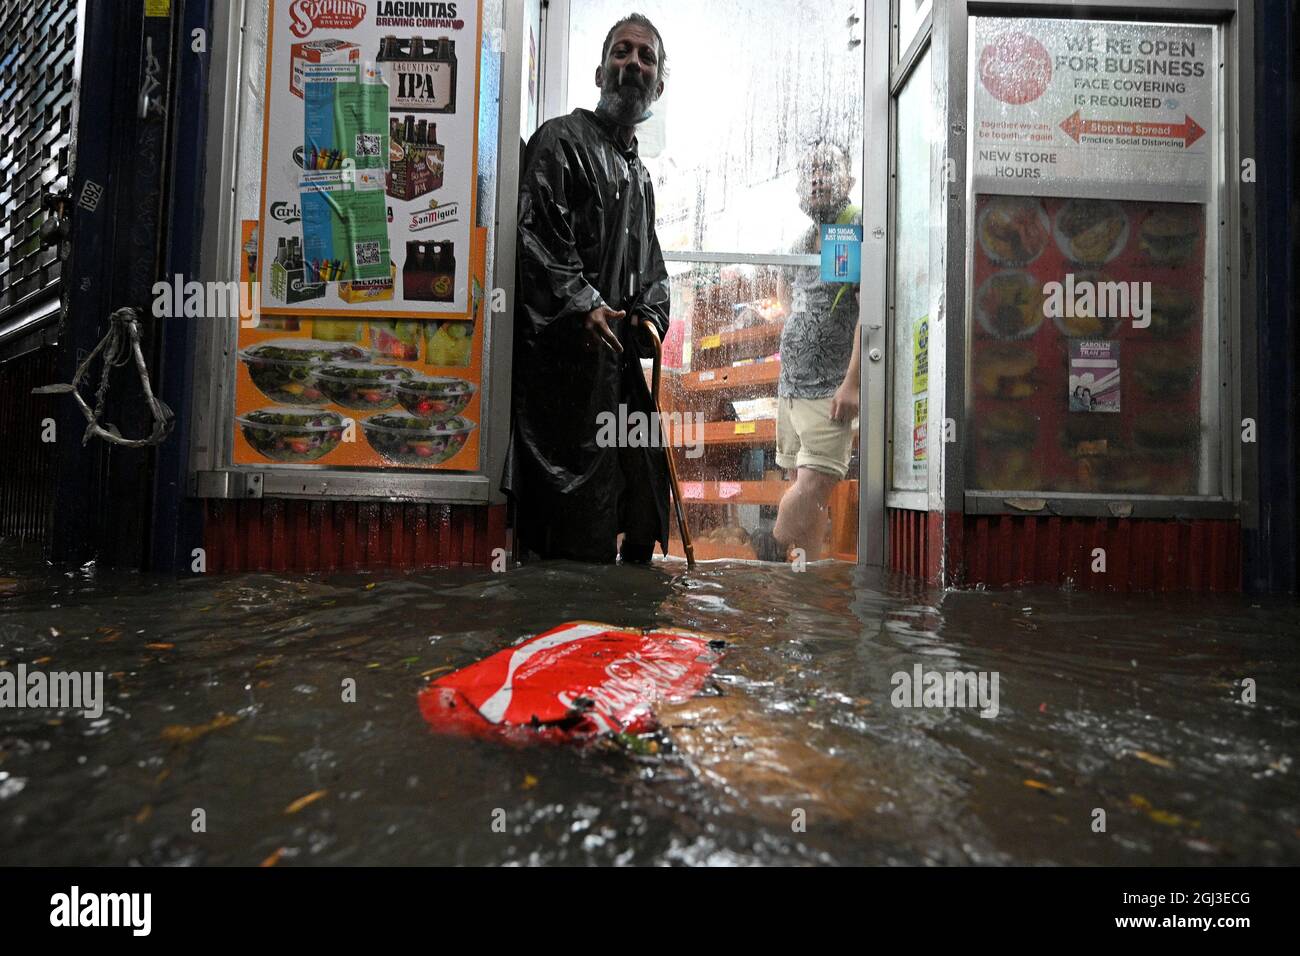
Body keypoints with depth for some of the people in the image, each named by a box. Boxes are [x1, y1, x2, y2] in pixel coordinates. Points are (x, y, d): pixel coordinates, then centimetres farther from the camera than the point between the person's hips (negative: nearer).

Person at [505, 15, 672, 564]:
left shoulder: (639, 174, 26)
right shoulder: (562, 139, 2)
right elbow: (538, 234, -12)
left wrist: (651, 314, 8)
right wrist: (582, 303, -22)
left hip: (623, 355, 9)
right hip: (568, 353, -9)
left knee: (645, 488, 13)